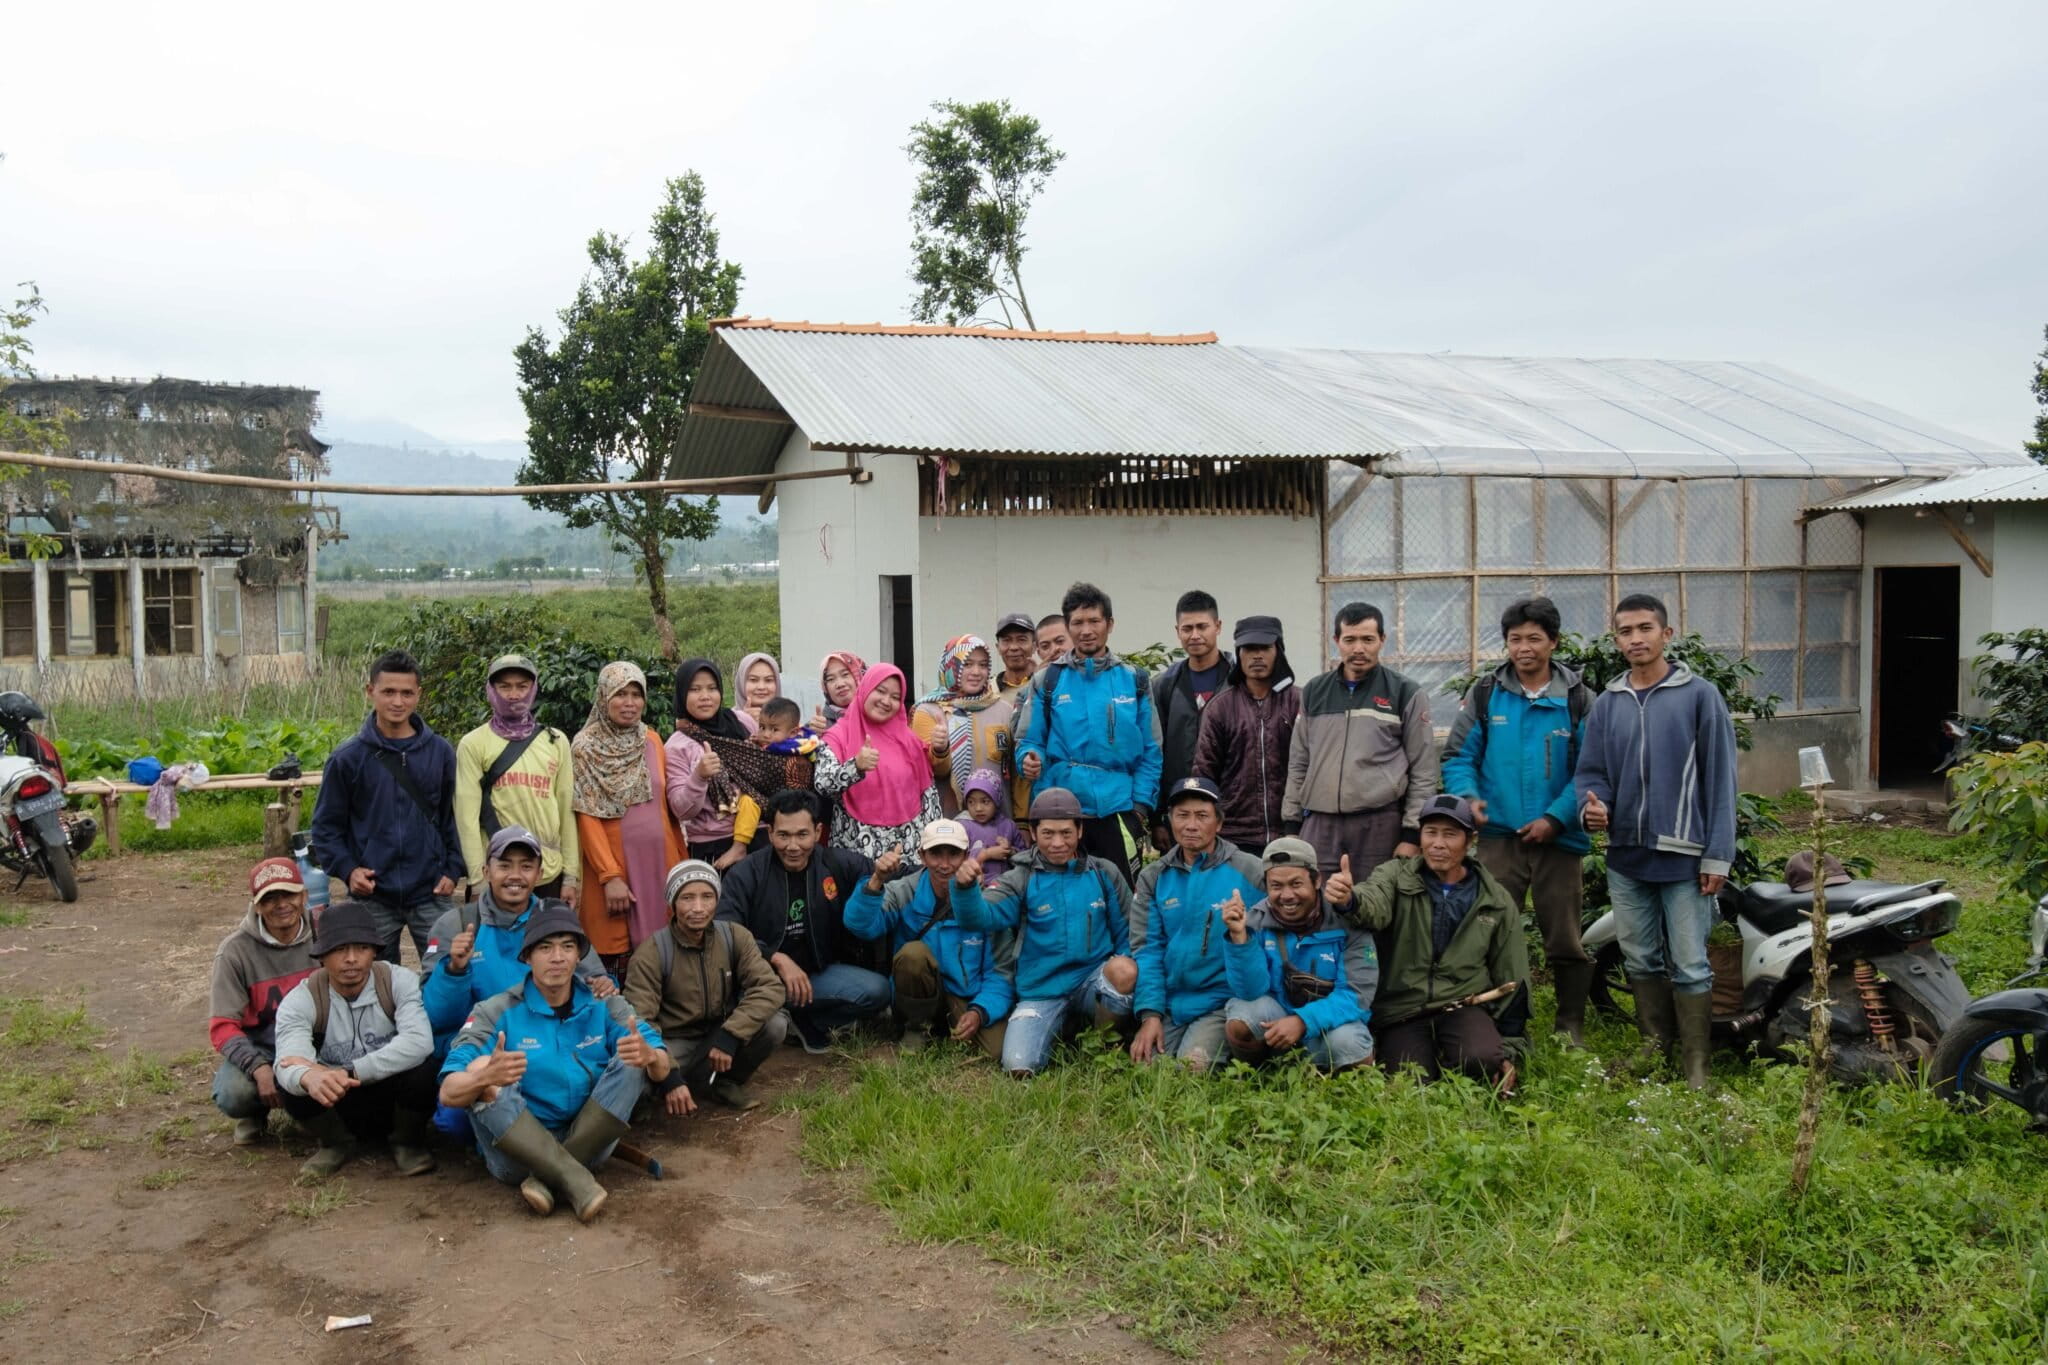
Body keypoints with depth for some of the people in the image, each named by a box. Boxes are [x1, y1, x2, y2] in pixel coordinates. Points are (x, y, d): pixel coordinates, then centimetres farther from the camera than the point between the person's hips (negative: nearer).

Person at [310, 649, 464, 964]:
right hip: (373, 898, -1)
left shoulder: (440, 752, 2)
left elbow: (453, 817, 8)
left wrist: (453, 870, -2)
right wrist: (347, 869, -11)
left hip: (431, 894, 1)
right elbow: (327, 825, 2)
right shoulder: (348, 757, -2)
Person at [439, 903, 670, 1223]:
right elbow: (448, 1093, -16)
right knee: (480, 1070, -25)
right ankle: (576, 1180, -26)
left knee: (633, 1061, -15)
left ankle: (548, 1179, -18)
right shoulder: (497, 1013, -6)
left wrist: (650, 1056, -33)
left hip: (588, 1141, 2)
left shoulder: (604, 1007, 1)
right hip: (516, 1150, -2)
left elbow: (662, 1070, -7)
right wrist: (485, 1077, -40)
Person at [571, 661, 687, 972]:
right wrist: (609, 875, -15)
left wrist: (682, 861, 8)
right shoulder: (586, 746, -5)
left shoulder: (652, 740, 9)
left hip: (659, 860, 4)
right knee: (618, 956, -2)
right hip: (612, 862, -4)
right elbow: (587, 817, -9)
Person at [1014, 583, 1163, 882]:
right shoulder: (1047, 681, 7)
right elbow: (1028, 740, 6)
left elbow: (1150, 751, 6)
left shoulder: (1133, 681, 8)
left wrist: (1141, 806, -3)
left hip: (1117, 811, 0)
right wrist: (1029, 759, -16)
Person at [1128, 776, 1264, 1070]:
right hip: (1170, 1002, 3)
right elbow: (1147, 950, 2)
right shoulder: (1153, 878, 6)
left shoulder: (1251, 872, -4)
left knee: (1194, 1066, -22)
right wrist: (1150, 1014, -7)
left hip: (1223, 1001, -3)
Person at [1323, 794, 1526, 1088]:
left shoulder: (1497, 904, 7)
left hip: (1462, 1007, 1)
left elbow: (1511, 981, 13)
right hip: (1401, 1012, 0)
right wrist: (1348, 901, -49)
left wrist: (1511, 1050, 9)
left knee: (1484, 1060, -30)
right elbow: (1373, 906, -24)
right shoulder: (1396, 876, 1)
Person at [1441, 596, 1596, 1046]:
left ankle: (1571, 1026, 23)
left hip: (1559, 838, 0)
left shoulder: (1577, 699, 2)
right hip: (1499, 836, 1)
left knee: (1565, 941, 8)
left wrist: (1556, 817, -14)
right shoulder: (1486, 693, 5)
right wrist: (1468, 796, -13)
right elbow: (1458, 756, 6)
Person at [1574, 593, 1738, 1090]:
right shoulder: (1607, 703, 9)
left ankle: (1696, 1068, 7)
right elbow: (1591, 771, 11)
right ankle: (1653, 1049, 27)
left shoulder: (1700, 696, -3)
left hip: (1682, 857, -4)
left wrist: (1717, 855, -9)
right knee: (1640, 961, 13)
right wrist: (1592, 806, -12)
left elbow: (1719, 779, -5)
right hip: (1626, 856, 4)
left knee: (1689, 967, -1)